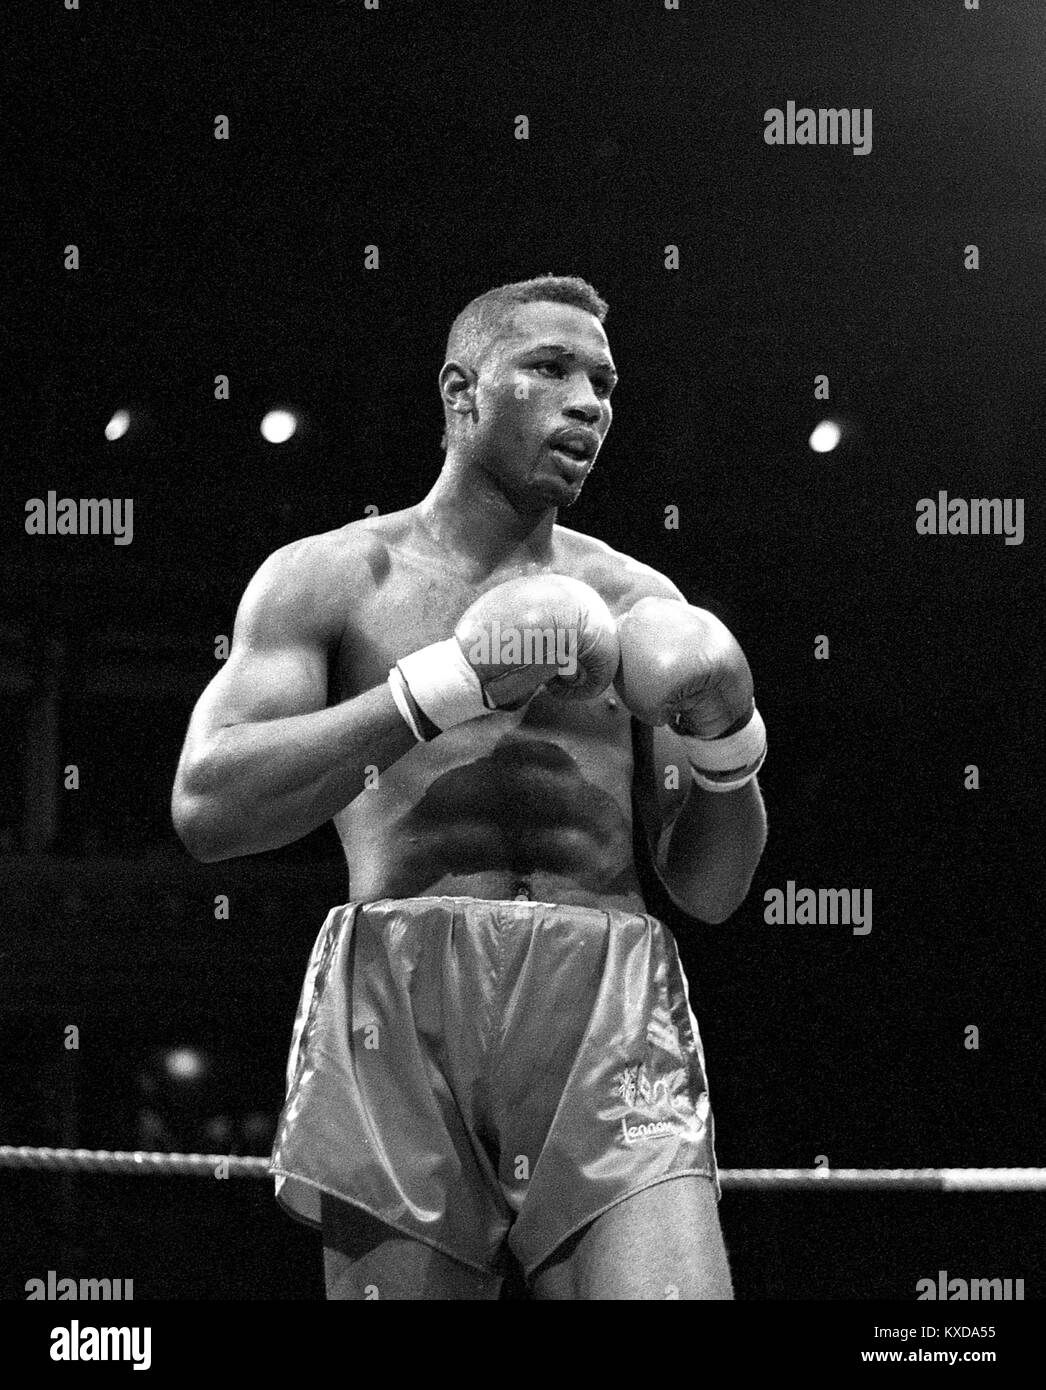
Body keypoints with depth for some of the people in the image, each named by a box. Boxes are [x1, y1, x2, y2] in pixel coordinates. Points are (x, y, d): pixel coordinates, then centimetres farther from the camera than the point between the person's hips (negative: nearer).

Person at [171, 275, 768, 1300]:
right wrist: (444, 688, -10)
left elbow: (708, 891, 20)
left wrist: (727, 740, -1)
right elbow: (206, 808, -4)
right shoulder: (326, 578, 13)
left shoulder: (635, 600, 20)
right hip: (401, 998, -1)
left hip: (607, 1016, 1)